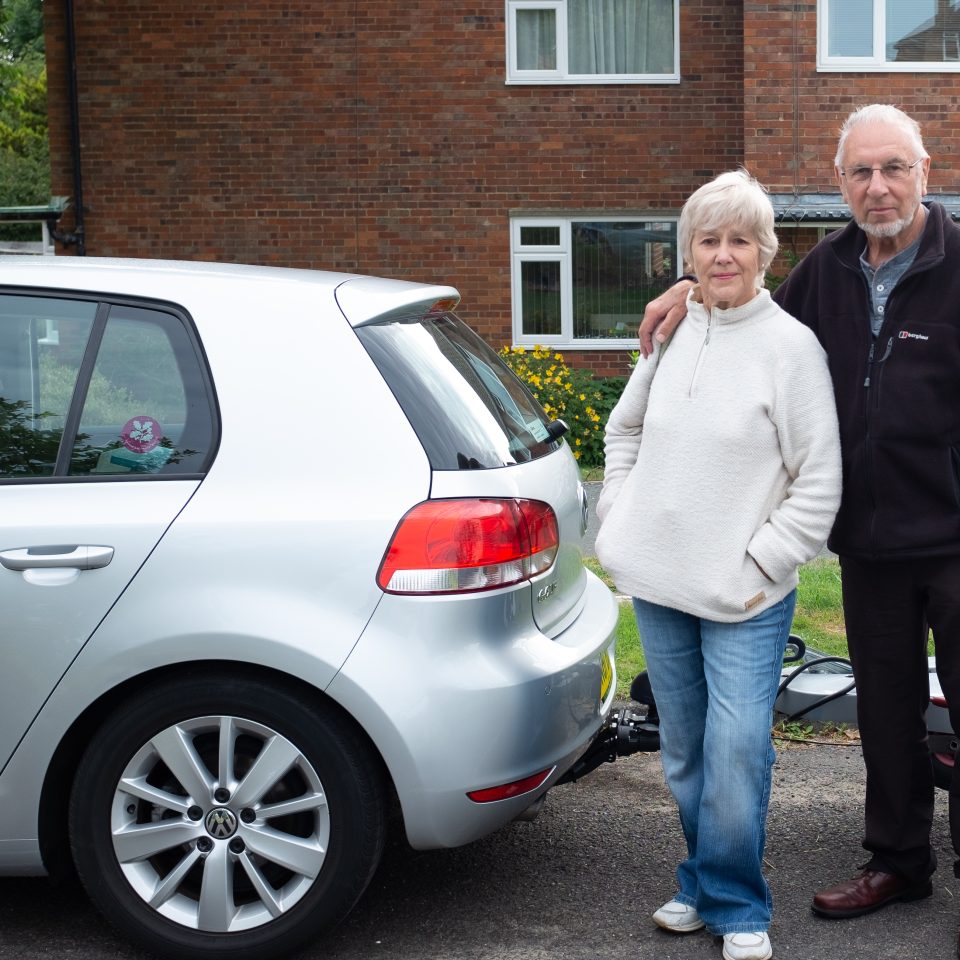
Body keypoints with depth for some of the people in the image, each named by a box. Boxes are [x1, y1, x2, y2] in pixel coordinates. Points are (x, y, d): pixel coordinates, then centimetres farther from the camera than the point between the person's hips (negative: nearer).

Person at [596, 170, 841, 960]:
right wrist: (618, 515, 11)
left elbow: (820, 484, -9)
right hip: (658, 590, 5)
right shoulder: (671, 333, 6)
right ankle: (707, 882, 32)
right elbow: (624, 428, 21)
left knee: (735, 756, -9)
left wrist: (759, 566, -12)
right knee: (684, 752, 15)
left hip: (744, 600, -5)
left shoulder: (792, 346, -8)